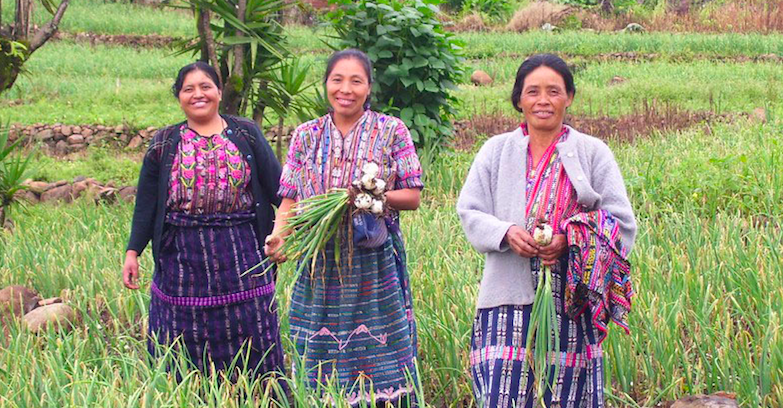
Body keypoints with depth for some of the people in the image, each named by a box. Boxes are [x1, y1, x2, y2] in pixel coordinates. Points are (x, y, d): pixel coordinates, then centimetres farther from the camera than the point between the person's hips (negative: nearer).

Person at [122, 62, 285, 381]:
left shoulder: (246, 134, 7)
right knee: (186, 347, 4)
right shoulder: (164, 144, 9)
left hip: (241, 254, 0)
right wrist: (133, 252, 2)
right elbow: (146, 202, 9)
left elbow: (277, 186, 5)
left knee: (250, 338, 2)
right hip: (183, 256, 1)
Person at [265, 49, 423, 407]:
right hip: (319, 267, 2)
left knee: (380, 367, -3)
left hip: (375, 267, -2)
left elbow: (412, 197, 1)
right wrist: (278, 236, -10)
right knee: (320, 368, 3)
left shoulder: (391, 131, 3)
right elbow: (290, 201, 8)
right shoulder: (305, 135, 10)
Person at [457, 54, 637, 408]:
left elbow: (621, 222, 2)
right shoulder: (496, 150, 10)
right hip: (510, 297, 1)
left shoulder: (592, 152, 6)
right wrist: (507, 232, -14)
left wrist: (568, 240, -14)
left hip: (570, 301, 0)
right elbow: (469, 212, 7)